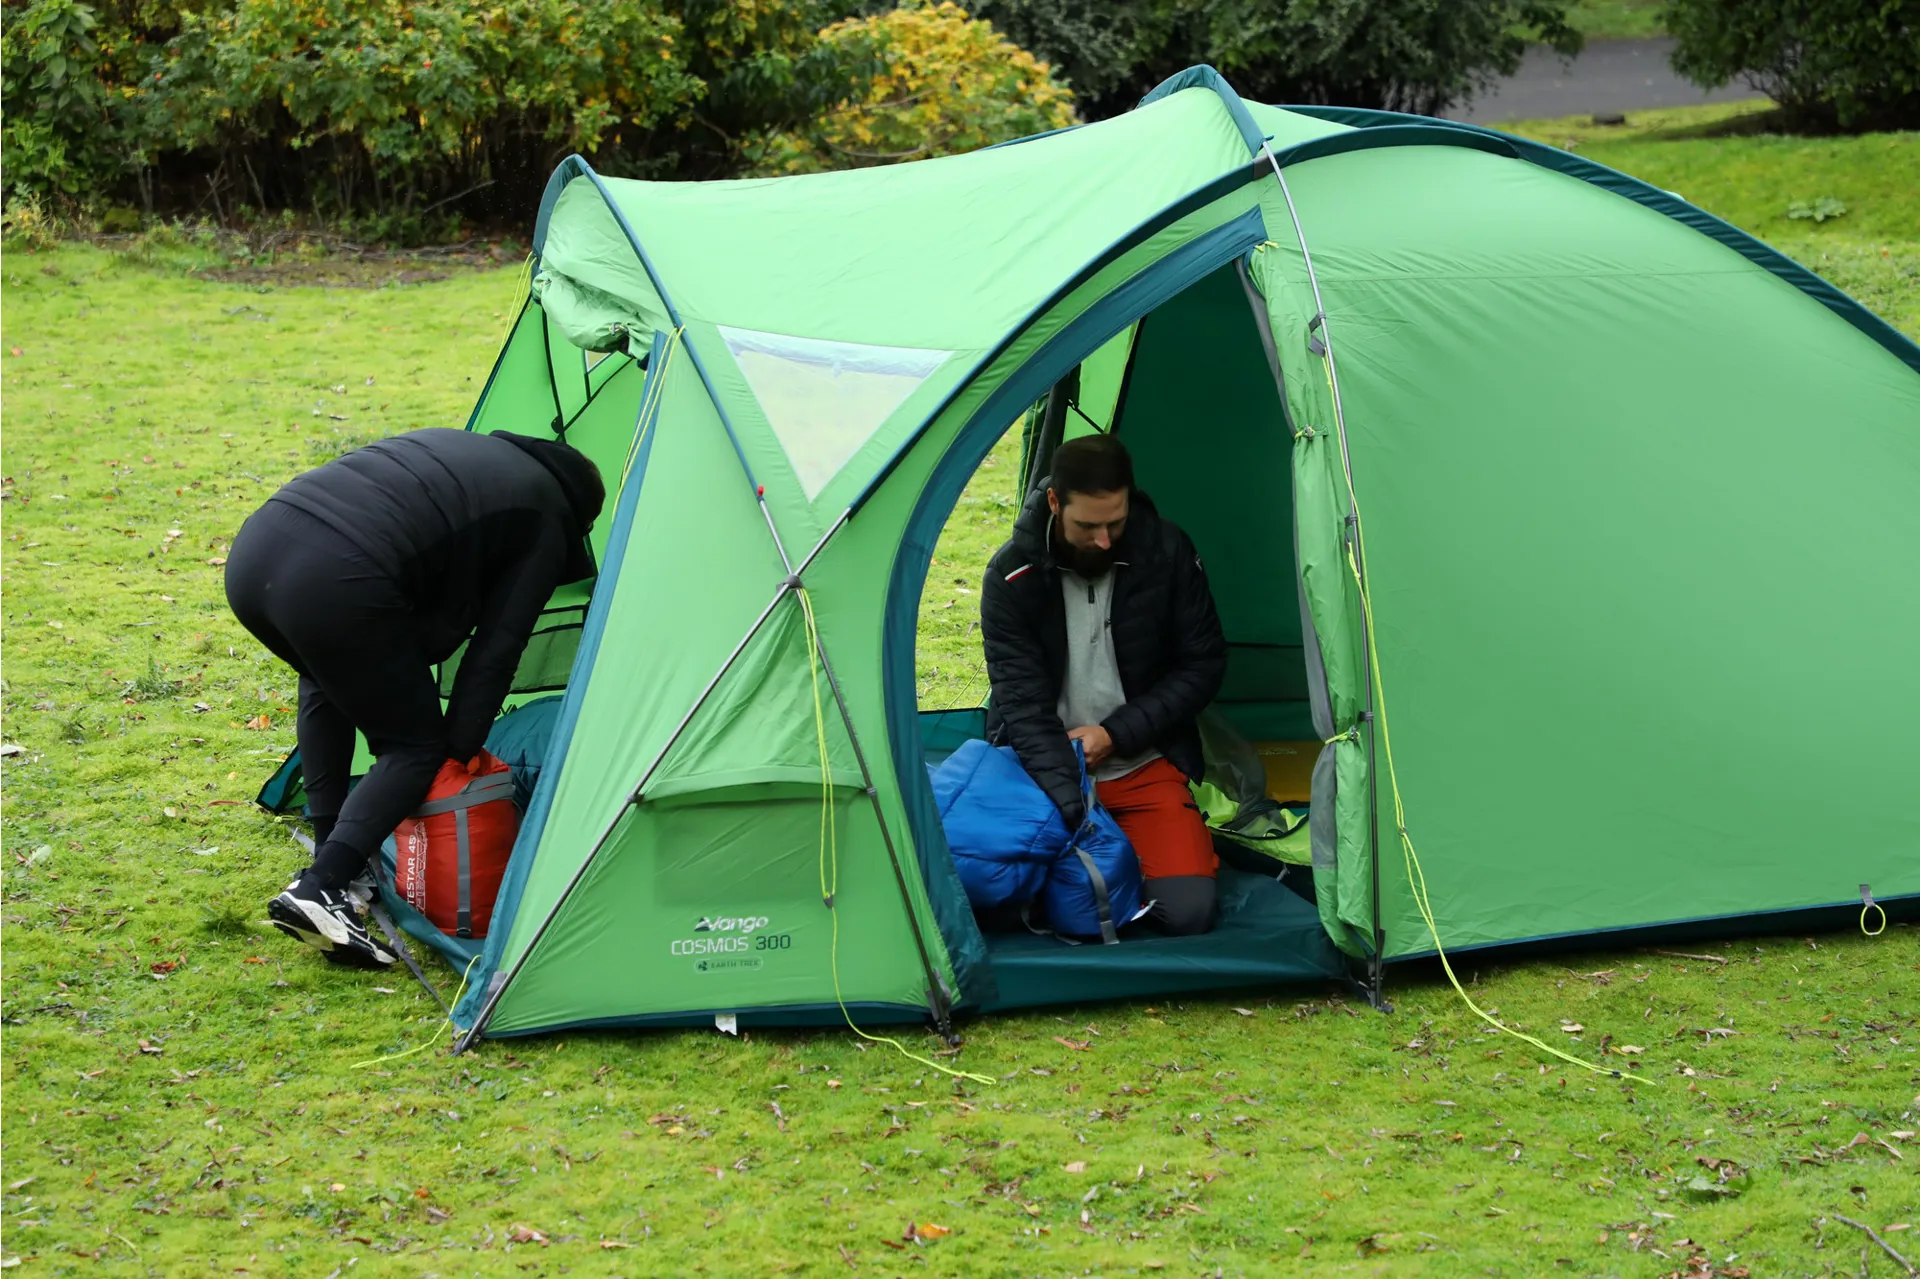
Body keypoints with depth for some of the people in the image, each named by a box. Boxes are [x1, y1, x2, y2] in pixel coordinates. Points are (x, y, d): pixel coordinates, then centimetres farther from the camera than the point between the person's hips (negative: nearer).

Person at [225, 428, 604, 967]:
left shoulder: (461, 450, 34)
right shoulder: (544, 515, 14)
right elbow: (496, 648, 9)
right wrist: (461, 748, 19)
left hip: (252, 555, 8)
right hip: (333, 588, -8)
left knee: (329, 679, 37)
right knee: (417, 746, 12)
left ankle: (329, 855, 31)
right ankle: (320, 891, -7)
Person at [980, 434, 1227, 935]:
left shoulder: (1167, 554, -10)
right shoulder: (1012, 575, -14)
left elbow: (1203, 665, 0)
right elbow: (1022, 703, -18)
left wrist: (1117, 735, -12)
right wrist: (1075, 810, -32)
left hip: (1144, 768, 0)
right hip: (1045, 768, 0)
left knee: (1187, 912, -20)